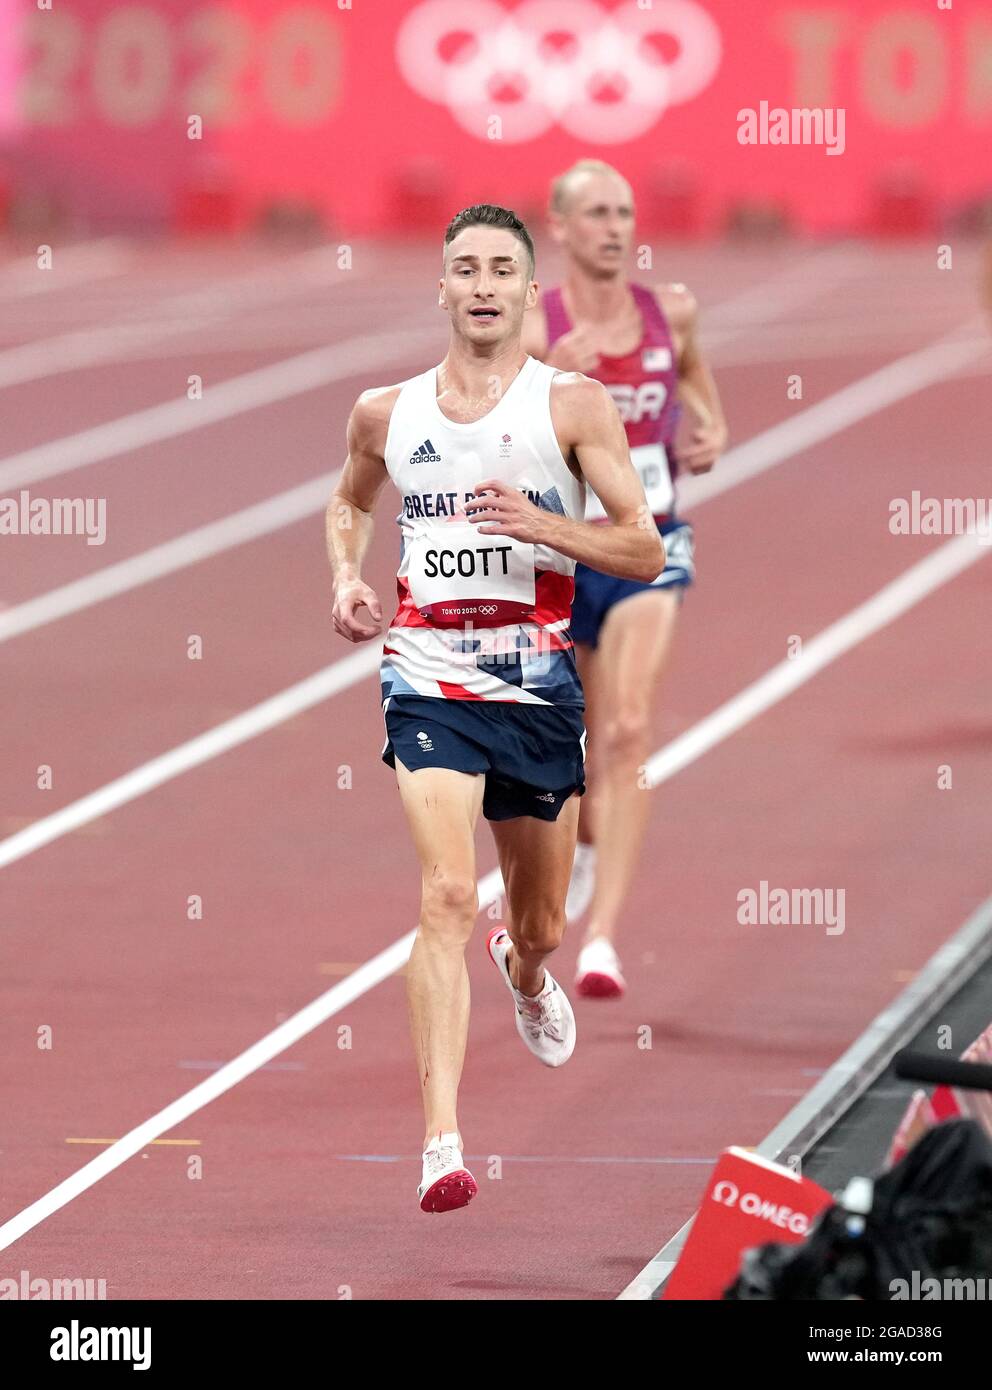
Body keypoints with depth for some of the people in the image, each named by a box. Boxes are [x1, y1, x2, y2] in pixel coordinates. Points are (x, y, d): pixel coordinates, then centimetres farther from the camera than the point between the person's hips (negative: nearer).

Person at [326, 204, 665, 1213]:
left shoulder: (574, 404, -2)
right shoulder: (386, 412, 5)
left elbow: (645, 554, -5)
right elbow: (349, 501, 27)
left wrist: (543, 525, -20)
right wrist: (346, 579, 7)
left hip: (539, 683, 1)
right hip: (430, 677, -1)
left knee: (540, 924, 17)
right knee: (447, 894, -21)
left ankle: (525, 974, 58)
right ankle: (441, 1146, -28)